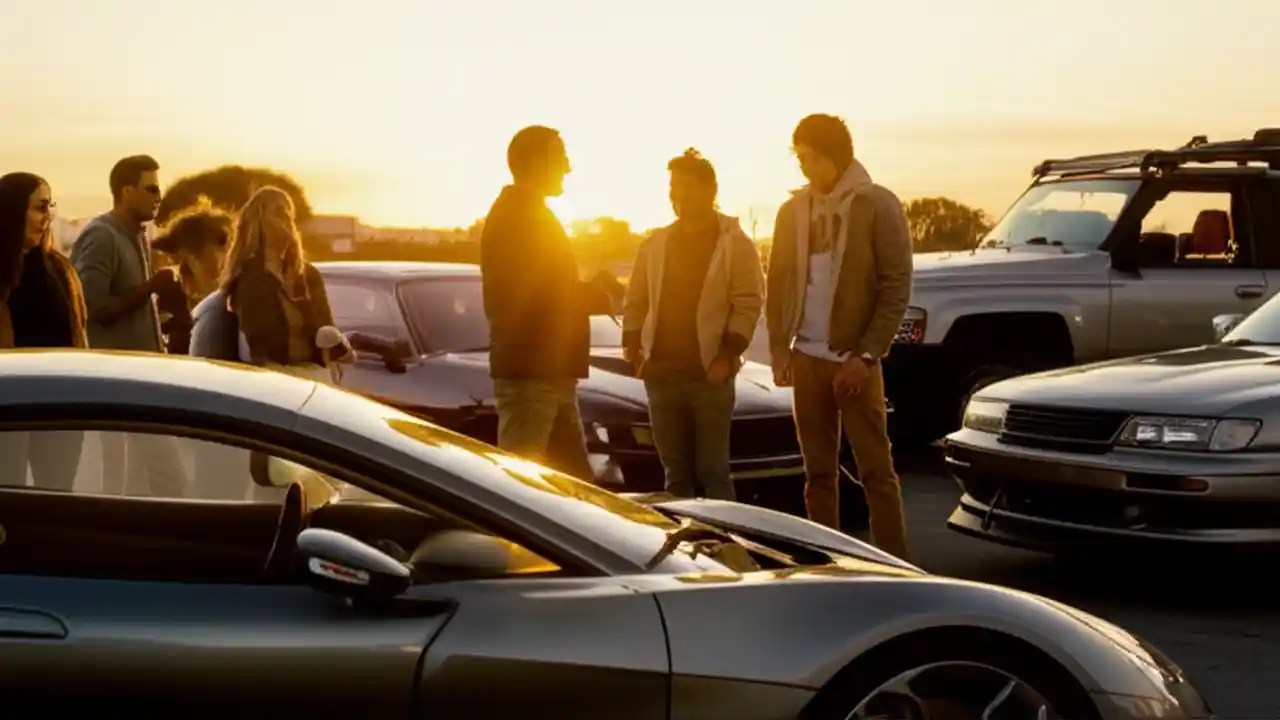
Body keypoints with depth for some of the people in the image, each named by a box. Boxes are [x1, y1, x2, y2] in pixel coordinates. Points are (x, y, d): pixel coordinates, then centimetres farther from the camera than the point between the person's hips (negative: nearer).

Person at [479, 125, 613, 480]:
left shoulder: (530, 214, 21)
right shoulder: (519, 216, -11)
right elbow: (540, 295, -19)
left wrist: (590, 292, 8)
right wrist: (597, 294, -5)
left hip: (549, 373, 10)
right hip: (530, 372, -10)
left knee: (575, 479, 12)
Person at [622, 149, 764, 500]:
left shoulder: (735, 244, -1)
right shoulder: (654, 245, 13)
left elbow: (748, 304, -8)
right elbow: (635, 302, 15)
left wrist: (727, 356, -16)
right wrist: (633, 347, 2)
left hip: (710, 375, -5)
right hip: (662, 374, 5)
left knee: (712, 473, -2)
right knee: (676, 473, 10)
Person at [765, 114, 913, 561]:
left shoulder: (878, 206, -4)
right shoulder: (793, 210, 10)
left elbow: (896, 286, -8)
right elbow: (778, 283, 13)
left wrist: (866, 355, -13)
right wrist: (779, 347, 2)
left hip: (854, 359, -4)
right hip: (807, 357, 5)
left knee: (875, 469, -3)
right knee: (818, 472, 8)